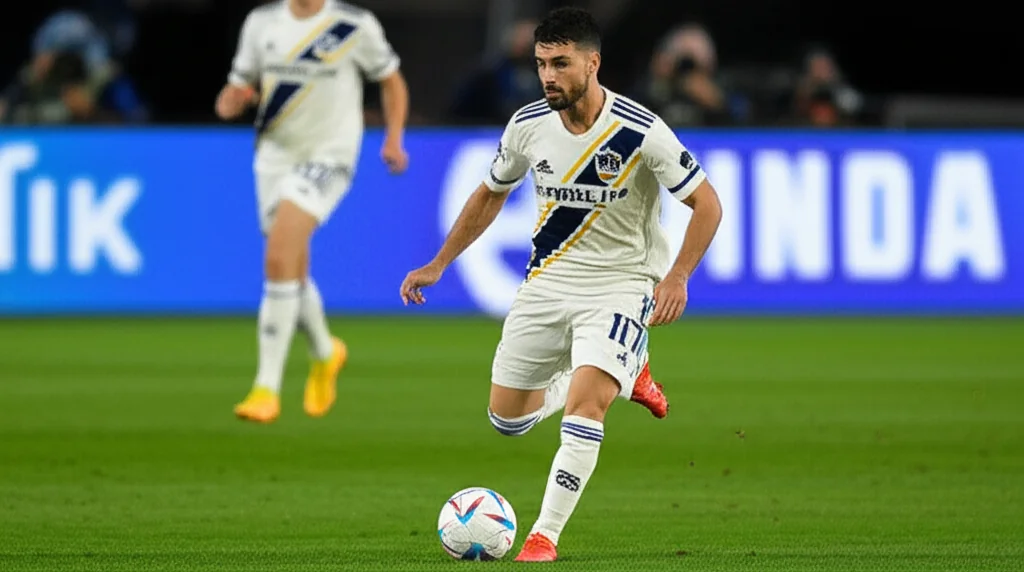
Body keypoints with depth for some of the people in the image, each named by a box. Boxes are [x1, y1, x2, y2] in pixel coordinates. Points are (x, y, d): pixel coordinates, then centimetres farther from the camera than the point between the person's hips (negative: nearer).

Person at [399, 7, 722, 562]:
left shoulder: (641, 132, -20)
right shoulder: (527, 126, -7)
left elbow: (707, 204, -12)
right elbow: (490, 195, 12)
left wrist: (677, 277, -24)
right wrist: (438, 265, 11)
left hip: (622, 283, -5)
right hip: (548, 281, 5)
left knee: (584, 403, -26)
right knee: (507, 418, 10)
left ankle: (545, 535, -17)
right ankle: (622, 377, 34)